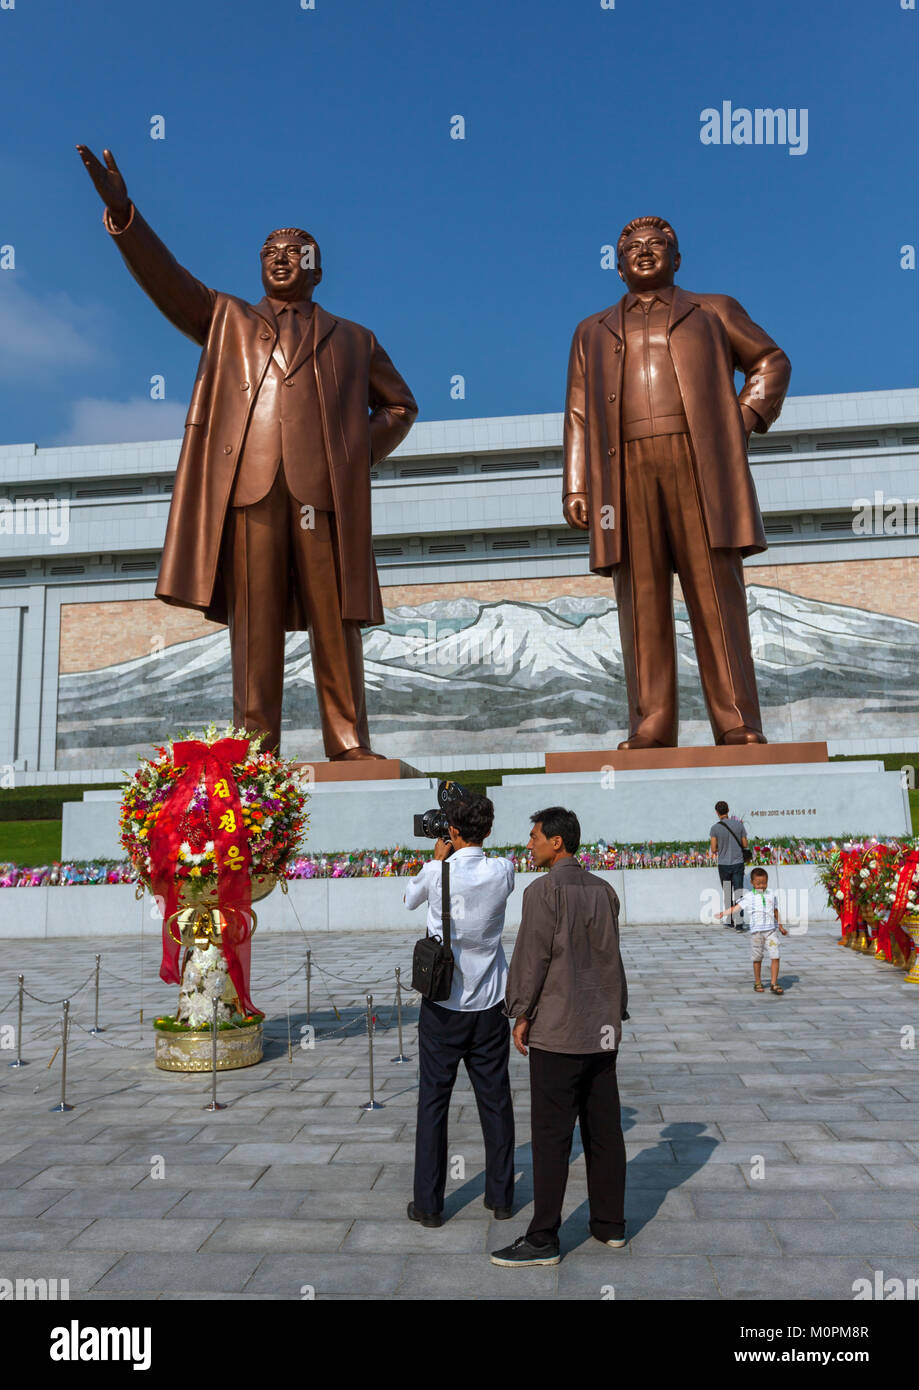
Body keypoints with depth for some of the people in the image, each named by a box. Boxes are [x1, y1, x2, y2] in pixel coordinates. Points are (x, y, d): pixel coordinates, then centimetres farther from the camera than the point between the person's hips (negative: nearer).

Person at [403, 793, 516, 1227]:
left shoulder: (437, 873, -13)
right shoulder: (502, 871, -7)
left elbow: (409, 897, 10)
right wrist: (454, 858, 19)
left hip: (442, 1004, -2)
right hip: (490, 1004, 2)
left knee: (433, 1102, 8)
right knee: (495, 1100, 13)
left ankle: (428, 1204, 15)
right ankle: (500, 1196, 23)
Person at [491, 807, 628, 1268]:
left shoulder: (544, 890, -13)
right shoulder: (604, 891, 7)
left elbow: (532, 956, -13)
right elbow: (611, 956, 13)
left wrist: (521, 1014, -4)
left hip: (557, 1030, -7)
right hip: (603, 1028, 7)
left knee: (551, 1135, 0)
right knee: (604, 1129, 14)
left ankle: (543, 1239, 7)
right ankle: (610, 1223, 25)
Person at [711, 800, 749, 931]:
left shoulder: (715, 828, -8)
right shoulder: (739, 825, -3)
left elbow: (713, 850, -8)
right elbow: (745, 845, 2)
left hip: (723, 865, -1)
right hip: (738, 863, 1)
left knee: (727, 893, 12)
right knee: (738, 892, 1)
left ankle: (729, 921, 19)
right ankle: (739, 923, -7)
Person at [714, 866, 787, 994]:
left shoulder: (771, 896, 9)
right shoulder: (748, 897, 0)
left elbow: (775, 912, 19)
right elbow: (737, 907, -3)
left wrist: (781, 927, 21)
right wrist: (722, 914, -12)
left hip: (770, 930, 2)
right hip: (756, 932, -2)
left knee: (775, 957, -6)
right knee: (757, 958, 7)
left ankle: (774, 984, 2)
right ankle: (757, 983, 21)